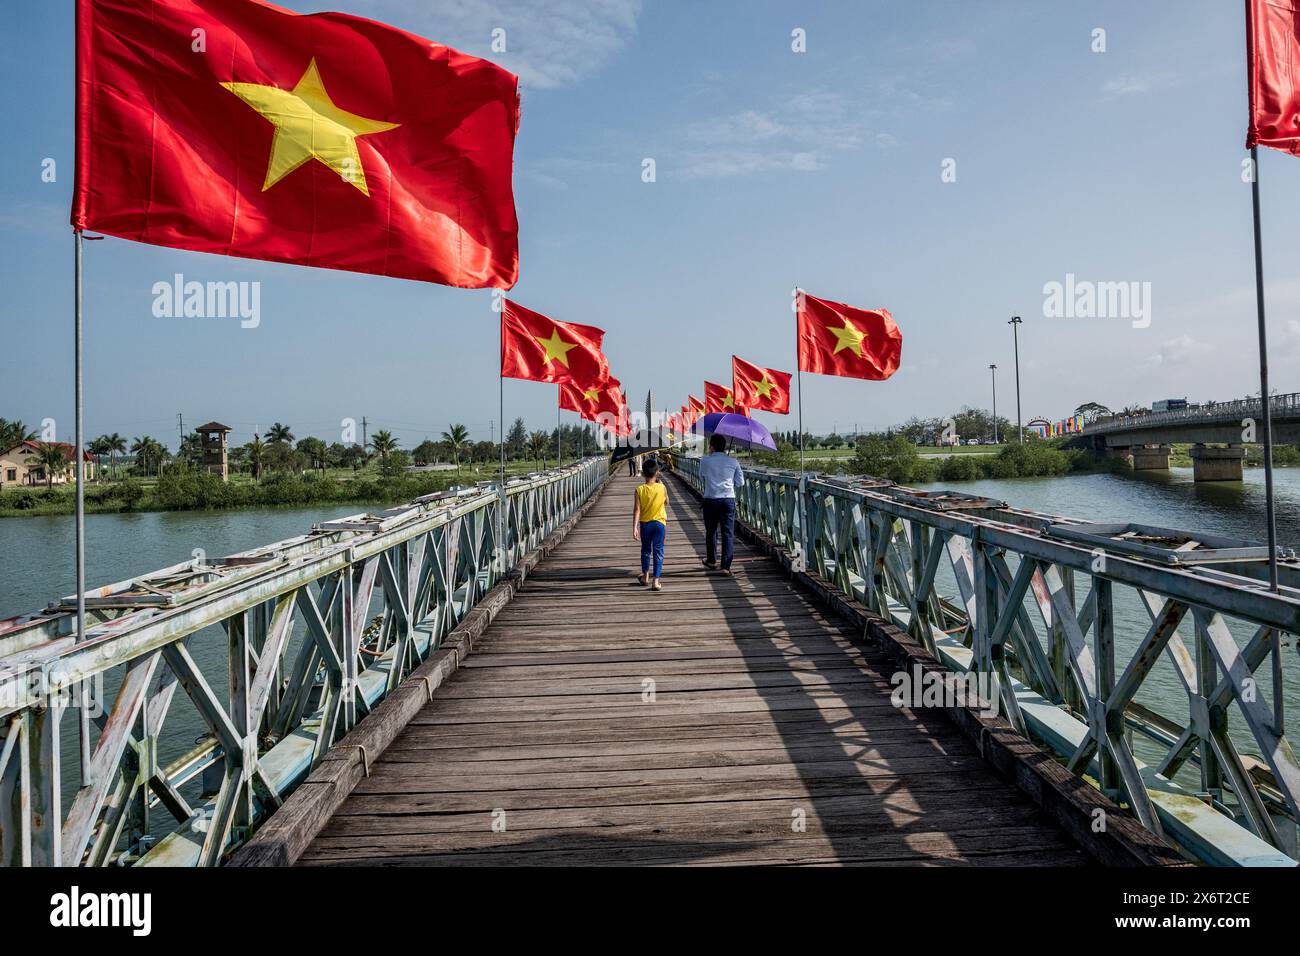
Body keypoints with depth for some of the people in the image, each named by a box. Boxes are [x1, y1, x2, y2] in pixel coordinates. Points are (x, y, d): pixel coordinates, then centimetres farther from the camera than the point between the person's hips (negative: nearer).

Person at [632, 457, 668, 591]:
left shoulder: (640, 489, -11)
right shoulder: (662, 488, -10)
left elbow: (637, 509, -13)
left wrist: (634, 527, -12)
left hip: (645, 524, 1)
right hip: (659, 524, -1)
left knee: (646, 550, 19)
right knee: (658, 552, 4)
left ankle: (645, 576, 33)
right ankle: (655, 581, 0)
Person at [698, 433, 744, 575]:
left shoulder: (705, 460, -2)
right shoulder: (733, 461, 1)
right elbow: (740, 483, 6)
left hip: (711, 500, 0)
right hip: (729, 499, 0)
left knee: (711, 531, 16)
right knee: (728, 533, 2)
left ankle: (712, 561, 31)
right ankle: (726, 566, -3)